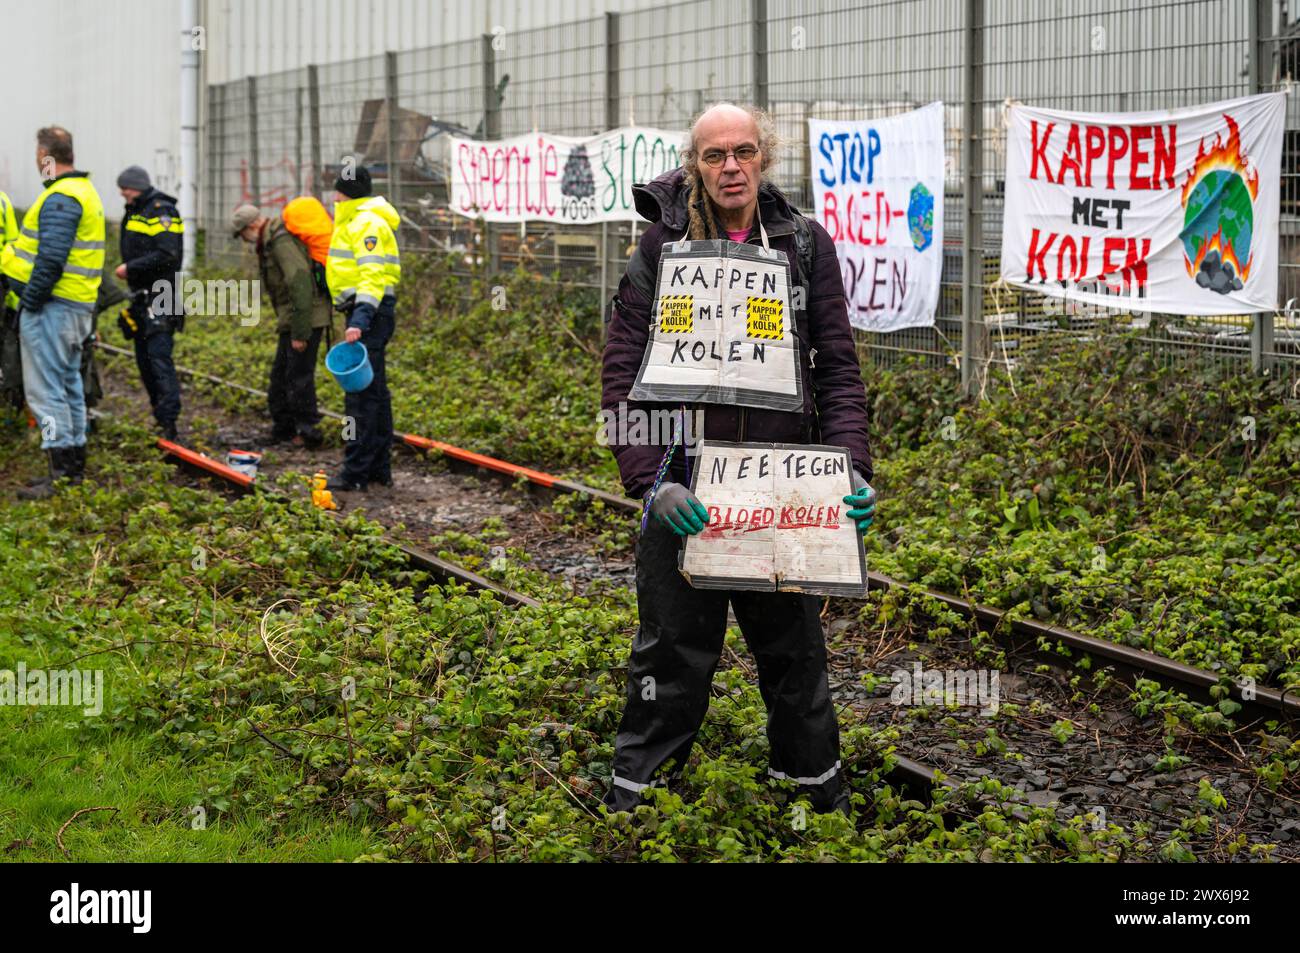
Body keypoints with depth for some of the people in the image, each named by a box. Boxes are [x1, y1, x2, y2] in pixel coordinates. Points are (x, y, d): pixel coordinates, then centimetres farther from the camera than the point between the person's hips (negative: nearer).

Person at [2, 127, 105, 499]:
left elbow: (51, 259, -24)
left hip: (53, 307, -10)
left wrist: (30, 303, -18)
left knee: (45, 390, -8)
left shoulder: (60, 198, -17)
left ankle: (61, 475, -9)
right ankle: (75, 465, 24)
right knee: (68, 386, 17)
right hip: (78, 307, 10)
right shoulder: (86, 191, 16)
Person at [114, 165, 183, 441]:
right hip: (142, 295, 10)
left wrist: (131, 267, -18)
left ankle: (169, 421, -19)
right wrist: (129, 270, 12)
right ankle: (160, 414, 21)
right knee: (144, 357, 12)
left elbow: (167, 255, -23)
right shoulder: (136, 211, 17)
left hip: (160, 294, -10)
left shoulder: (161, 211, -13)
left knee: (159, 356, -15)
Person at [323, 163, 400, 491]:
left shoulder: (367, 223, -15)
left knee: (361, 394, -10)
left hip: (369, 313, -11)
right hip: (365, 312, 11)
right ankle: (380, 468, 21)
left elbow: (373, 275, -24)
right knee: (375, 392, 14)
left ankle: (356, 472, -8)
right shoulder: (354, 220, 20)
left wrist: (361, 318, -32)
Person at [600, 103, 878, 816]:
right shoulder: (661, 250, -4)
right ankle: (631, 801, 22)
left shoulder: (805, 245, 2)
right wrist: (648, 481, -17)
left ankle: (822, 796, 34)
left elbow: (838, 368, 3)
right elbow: (622, 376, -6)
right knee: (671, 658, 7)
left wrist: (851, 467, -10)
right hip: (685, 496, -2)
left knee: (795, 650, 16)